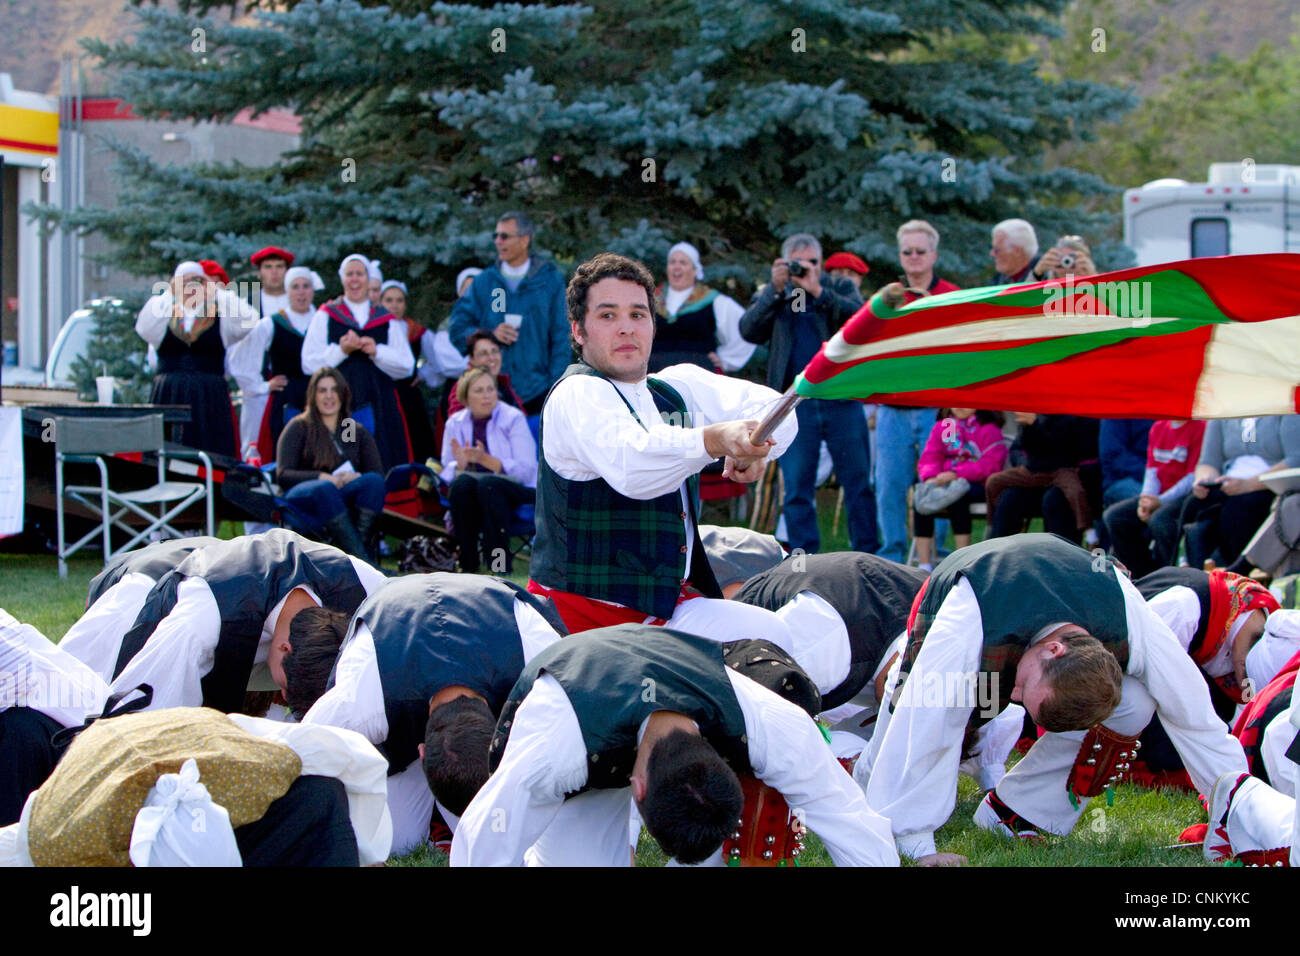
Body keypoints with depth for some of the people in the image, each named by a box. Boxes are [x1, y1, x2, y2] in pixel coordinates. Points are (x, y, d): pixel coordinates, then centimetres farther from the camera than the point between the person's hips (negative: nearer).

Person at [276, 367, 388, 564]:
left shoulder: (358, 432, 20)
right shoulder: (298, 428, 11)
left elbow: (377, 474, 8)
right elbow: (282, 475, -2)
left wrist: (355, 477, -16)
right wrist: (323, 478, -18)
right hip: (302, 499, -3)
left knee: (373, 482, -28)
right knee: (324, 488, -38)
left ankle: (364, 545, -44)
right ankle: (364, 561, -51)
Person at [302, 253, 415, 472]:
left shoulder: (386, 320, 14)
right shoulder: (325, 316, 10)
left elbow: (406, 366, 5)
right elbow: (309, 364, 0)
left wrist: (377, 352, -9)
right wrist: (340, 351, -13)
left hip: (379, 405, 2)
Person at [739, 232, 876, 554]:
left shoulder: (840, 288, 11)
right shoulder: (771, 296, 14)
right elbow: (750, 331, -3)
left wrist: (817, 290, -14)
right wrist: (776, 290, -10)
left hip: (841, 399, 0)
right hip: (795, 404, 1)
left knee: (858, 484, 2)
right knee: (797, 489, 1)